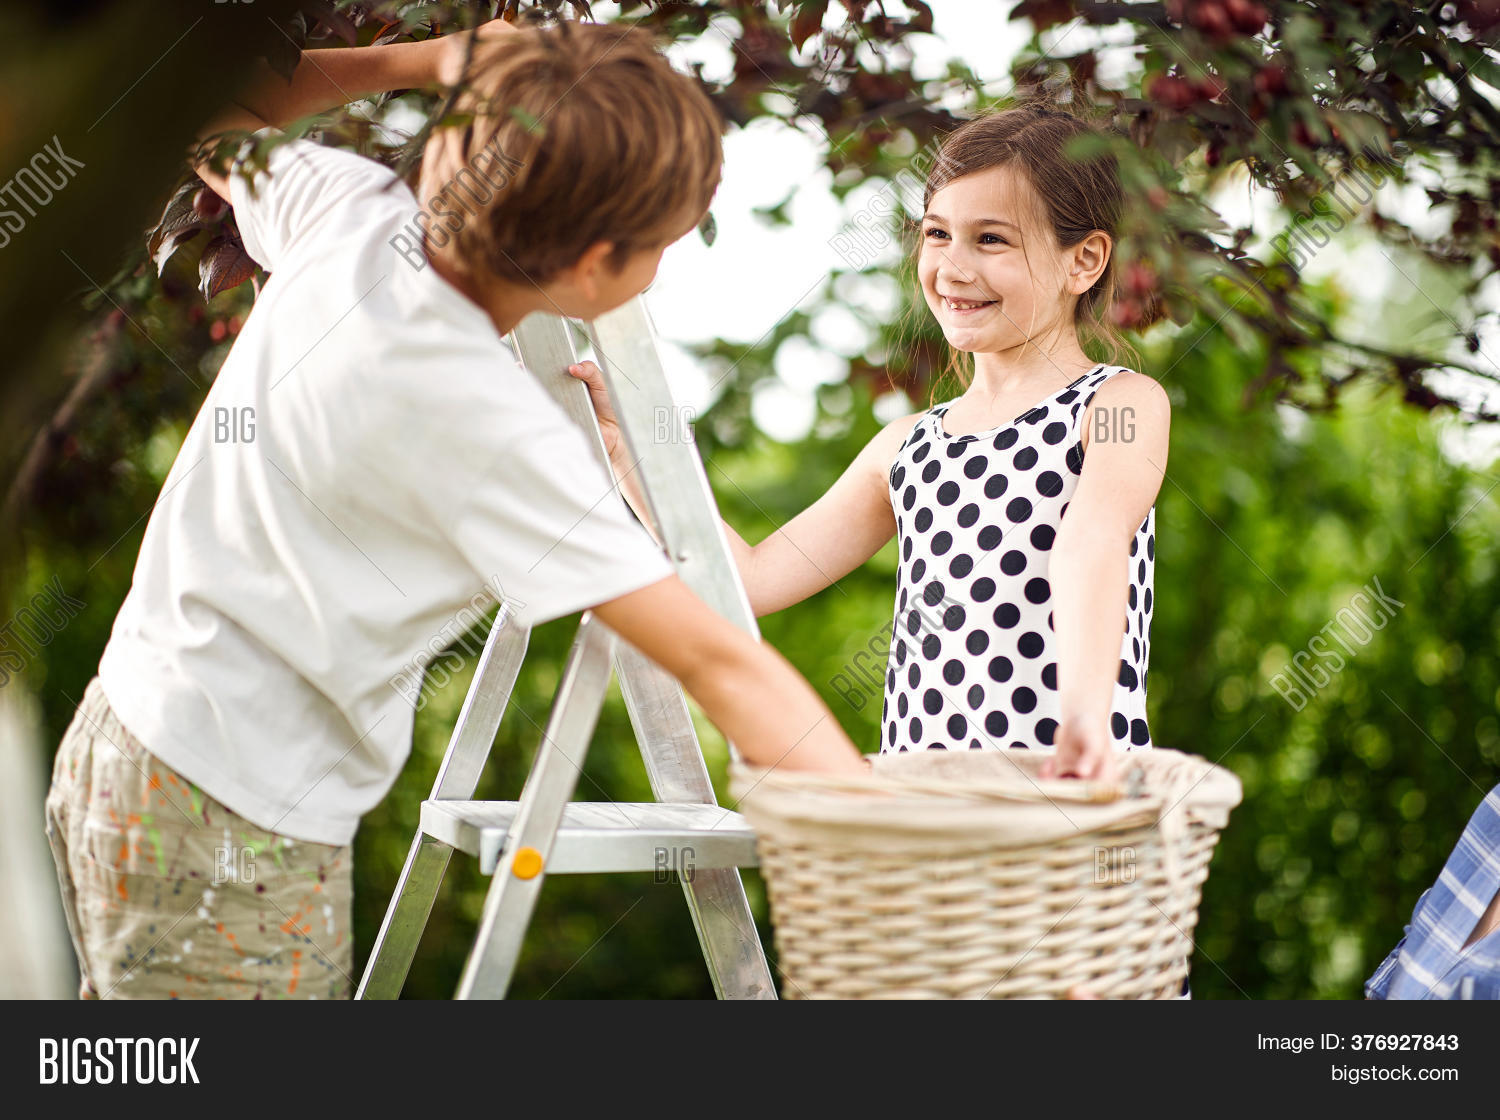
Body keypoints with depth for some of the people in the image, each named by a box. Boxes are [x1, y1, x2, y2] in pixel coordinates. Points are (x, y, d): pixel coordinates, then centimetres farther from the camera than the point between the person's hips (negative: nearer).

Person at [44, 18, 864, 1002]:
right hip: (231, 833, -8)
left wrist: (419, 61, 5)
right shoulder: (494, 429, -26)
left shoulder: (349, 209, -7)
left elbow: (216, 116, 16)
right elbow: (716, 662, -26)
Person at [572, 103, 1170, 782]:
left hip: (1071, 792, -5)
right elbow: (752, 578, 17)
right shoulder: (907, 447, 17)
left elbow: (1091, 543, -20)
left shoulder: (1122, 407, 1)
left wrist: (1085, 709, -36)